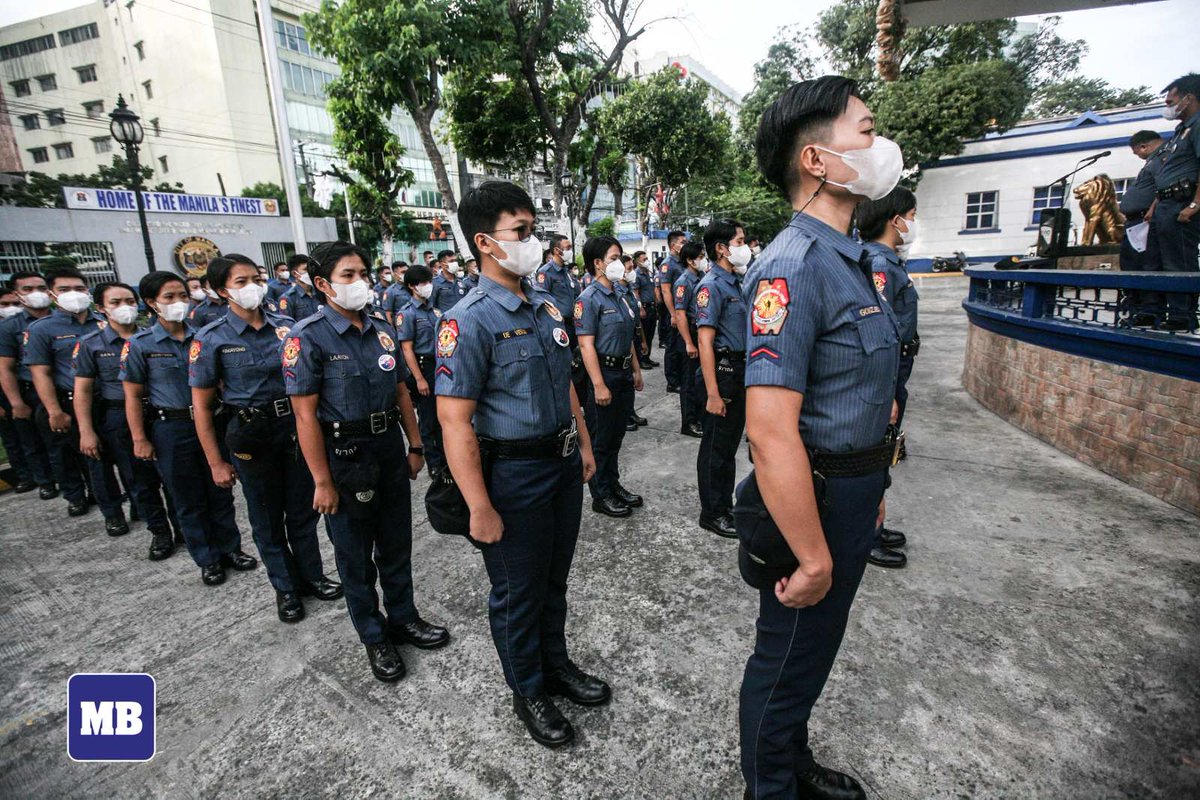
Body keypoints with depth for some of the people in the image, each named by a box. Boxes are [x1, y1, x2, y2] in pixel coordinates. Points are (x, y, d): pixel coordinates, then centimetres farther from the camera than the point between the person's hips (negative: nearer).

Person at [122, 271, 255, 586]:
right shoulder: (139, 344, -5)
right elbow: (133, 396, -3)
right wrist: (139, 439, -7)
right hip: (170, 429, -2)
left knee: (220, 492, 12)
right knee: (189, 500, 10)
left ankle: (229, 548, 28)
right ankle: (207, 560, 24)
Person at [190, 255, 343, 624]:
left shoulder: (286, 325, 1)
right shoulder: (211, 340, -7)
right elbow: (201, 406, -4)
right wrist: (216, 463, -5)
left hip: (296, 425, 3)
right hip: (251, 434, -2)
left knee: (303, 509, 14)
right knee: (267, 517, 12)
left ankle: (311, 575, 33)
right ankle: (285, 587, 30)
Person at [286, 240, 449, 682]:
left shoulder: (381, 329, 4)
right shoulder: (308, 337, -13)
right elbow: (306, 414, -15)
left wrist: (415, 445, 10)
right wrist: (322, 482, -15)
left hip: (390, 449, 6)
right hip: (344, 456, -5)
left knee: (396, 543, 18)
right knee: (356, 555, 11)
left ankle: (403, 617, 38)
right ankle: (374, 637, 30)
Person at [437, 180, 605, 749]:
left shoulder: (545, 305, 6)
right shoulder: (469, 322, -18)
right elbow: (455, 422, -21)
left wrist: (584, 445, 17)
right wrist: (481, 509, -22)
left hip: (563, 462, 7)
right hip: (513, 472, -7)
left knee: (555, 578, 23)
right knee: (518, 592, 14)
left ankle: (556, 665, 47)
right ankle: (528, 691, 38)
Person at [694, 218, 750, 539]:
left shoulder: (736, 282, 12)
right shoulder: (712, 285, -15)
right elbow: (705, 341, -21)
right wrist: (713, 394, -24)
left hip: (741, 371, 9)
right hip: (723, 370, -9)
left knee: (731, 443, 18)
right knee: (715, 446, 3)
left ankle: (725, 504, 33)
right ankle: (712, 513, 18)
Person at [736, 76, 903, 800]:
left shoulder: (849, 260, 9)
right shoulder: (795, 267, -24)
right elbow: (771, 431, -31)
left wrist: (872, 483, 20)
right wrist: (813, 556, -24)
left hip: (855, 491, 10)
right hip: (816, 500, -10)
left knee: (815, 648, 27)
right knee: (789, 659, 14)